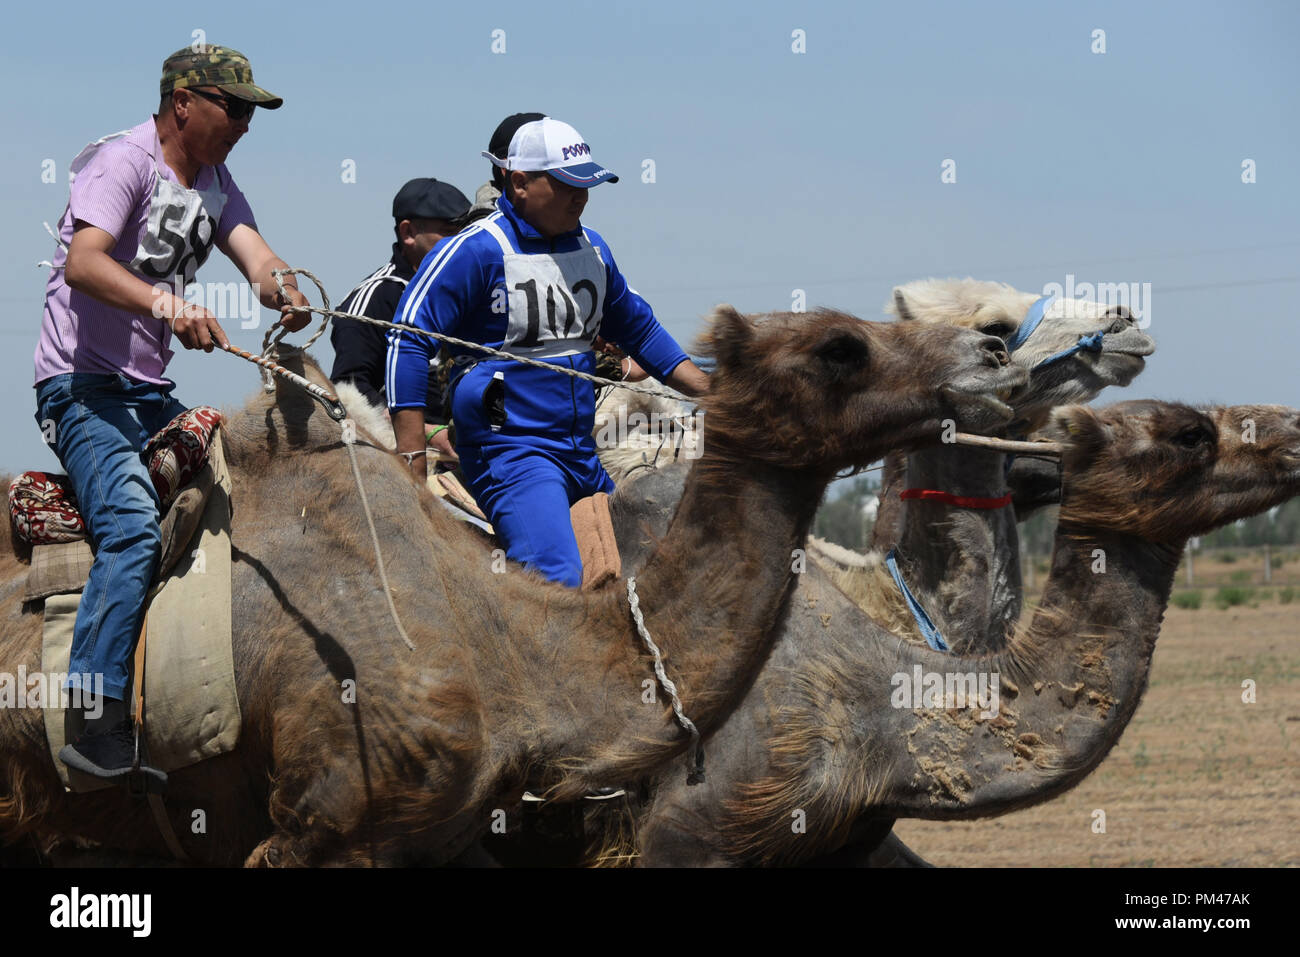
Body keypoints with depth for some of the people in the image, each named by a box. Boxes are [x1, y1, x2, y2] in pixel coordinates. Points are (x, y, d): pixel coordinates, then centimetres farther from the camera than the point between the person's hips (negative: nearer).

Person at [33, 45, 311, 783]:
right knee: (135, 528, -27)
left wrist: (283, 291, -23)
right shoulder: (126, 161, -11)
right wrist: (163, 302, -43)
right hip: (85, 386, -9)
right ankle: (97, 719, -32)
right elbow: (83, 263, -26)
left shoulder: (214, 180, 16)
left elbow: (254, 253, 1)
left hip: (153, 392, 9)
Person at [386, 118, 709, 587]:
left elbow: (638, 327, 29)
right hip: (510, 452, -8)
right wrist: (413, 460, -18)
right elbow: (408, 338, -12)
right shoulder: (475, 250, -10)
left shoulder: (592, 248, 13)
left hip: (583, 456, 8)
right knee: (557, 580, -26)